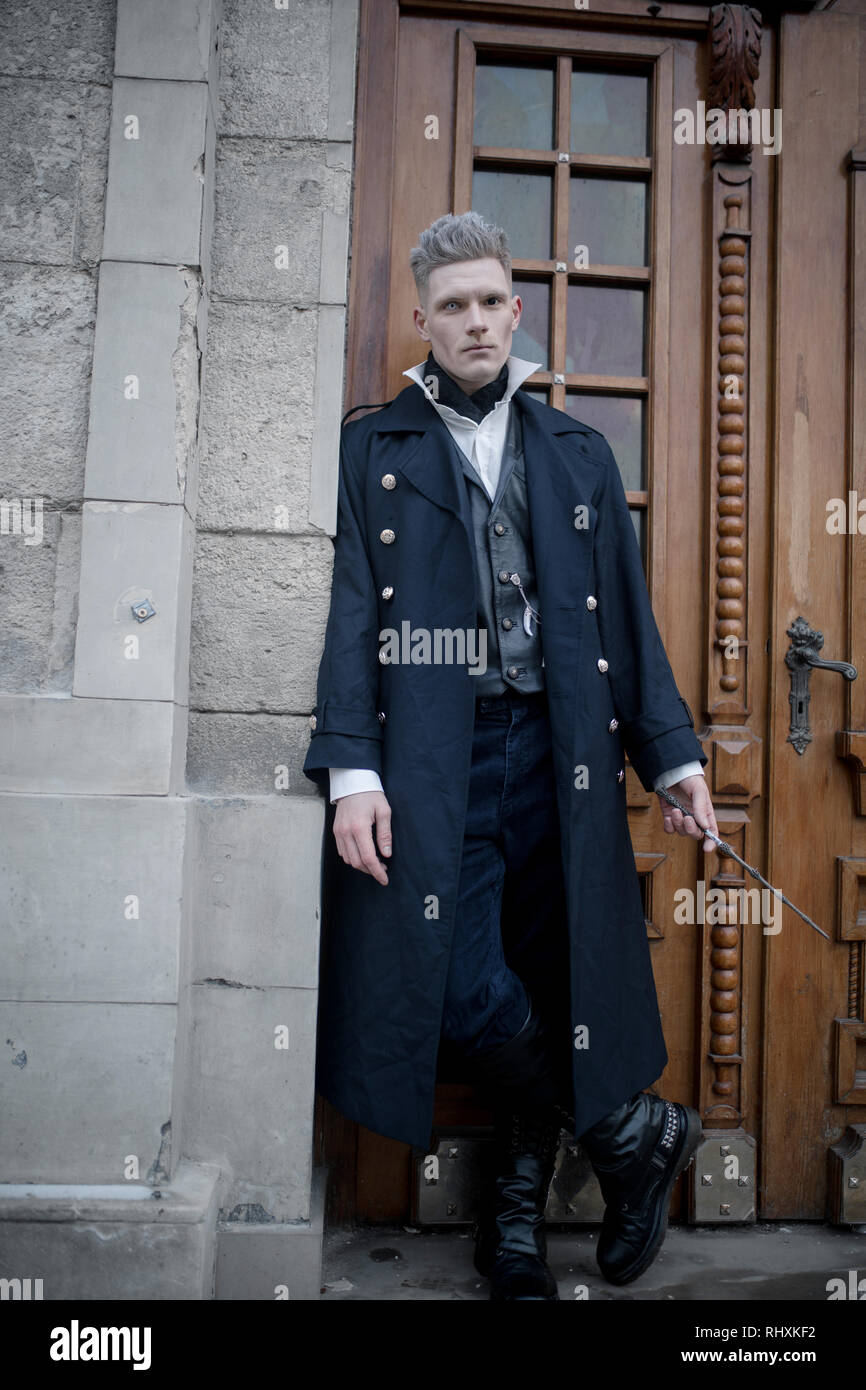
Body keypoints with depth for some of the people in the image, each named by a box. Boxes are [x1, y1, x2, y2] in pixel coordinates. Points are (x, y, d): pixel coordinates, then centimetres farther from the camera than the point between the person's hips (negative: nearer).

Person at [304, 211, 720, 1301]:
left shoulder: (578, 454, 16)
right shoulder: (372, 451, 9)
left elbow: (627, 616, 13)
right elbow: (349, 614, -1)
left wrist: (673, 753, 5)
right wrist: (351, 771, -12)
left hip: (557, 756, 2)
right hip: (432, 765, -2)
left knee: (543, 989, 6)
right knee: (466, 993, -10)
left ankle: (515, 1226, 26)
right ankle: (639, 1136, 16)